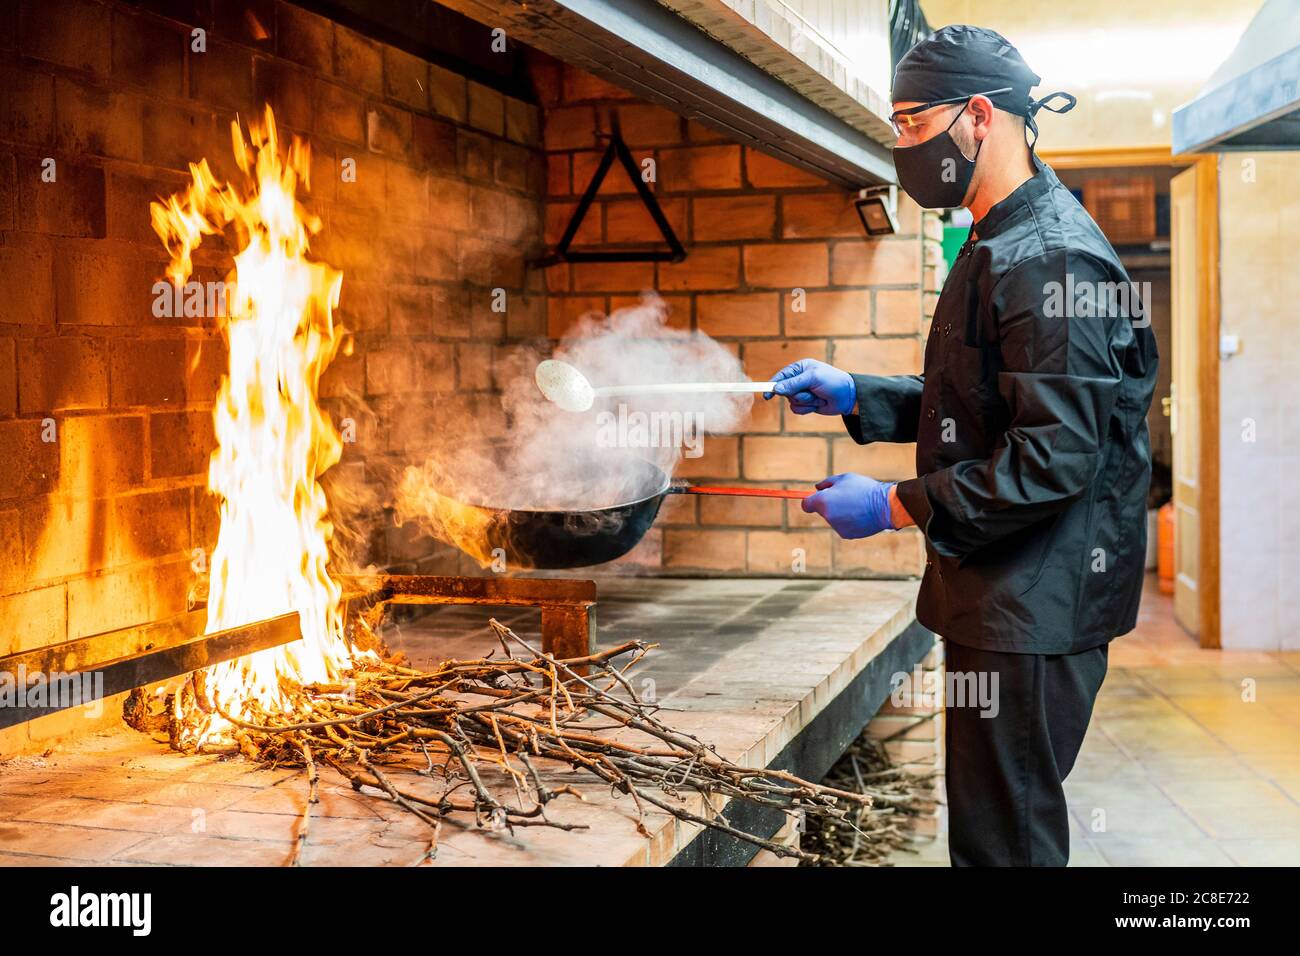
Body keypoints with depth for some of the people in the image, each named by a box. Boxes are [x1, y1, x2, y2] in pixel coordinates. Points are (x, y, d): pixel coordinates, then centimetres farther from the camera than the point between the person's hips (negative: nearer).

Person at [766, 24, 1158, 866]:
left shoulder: (1051, 260, -20)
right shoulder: (1004, 247, 14)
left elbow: (1057, 457, -25)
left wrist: (897, 505, -20)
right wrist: (854, 395, 10)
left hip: (1038, 606, -10)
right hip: (1002, 595, 10)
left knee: (1006, 837, 1)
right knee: (999, 821, 21)